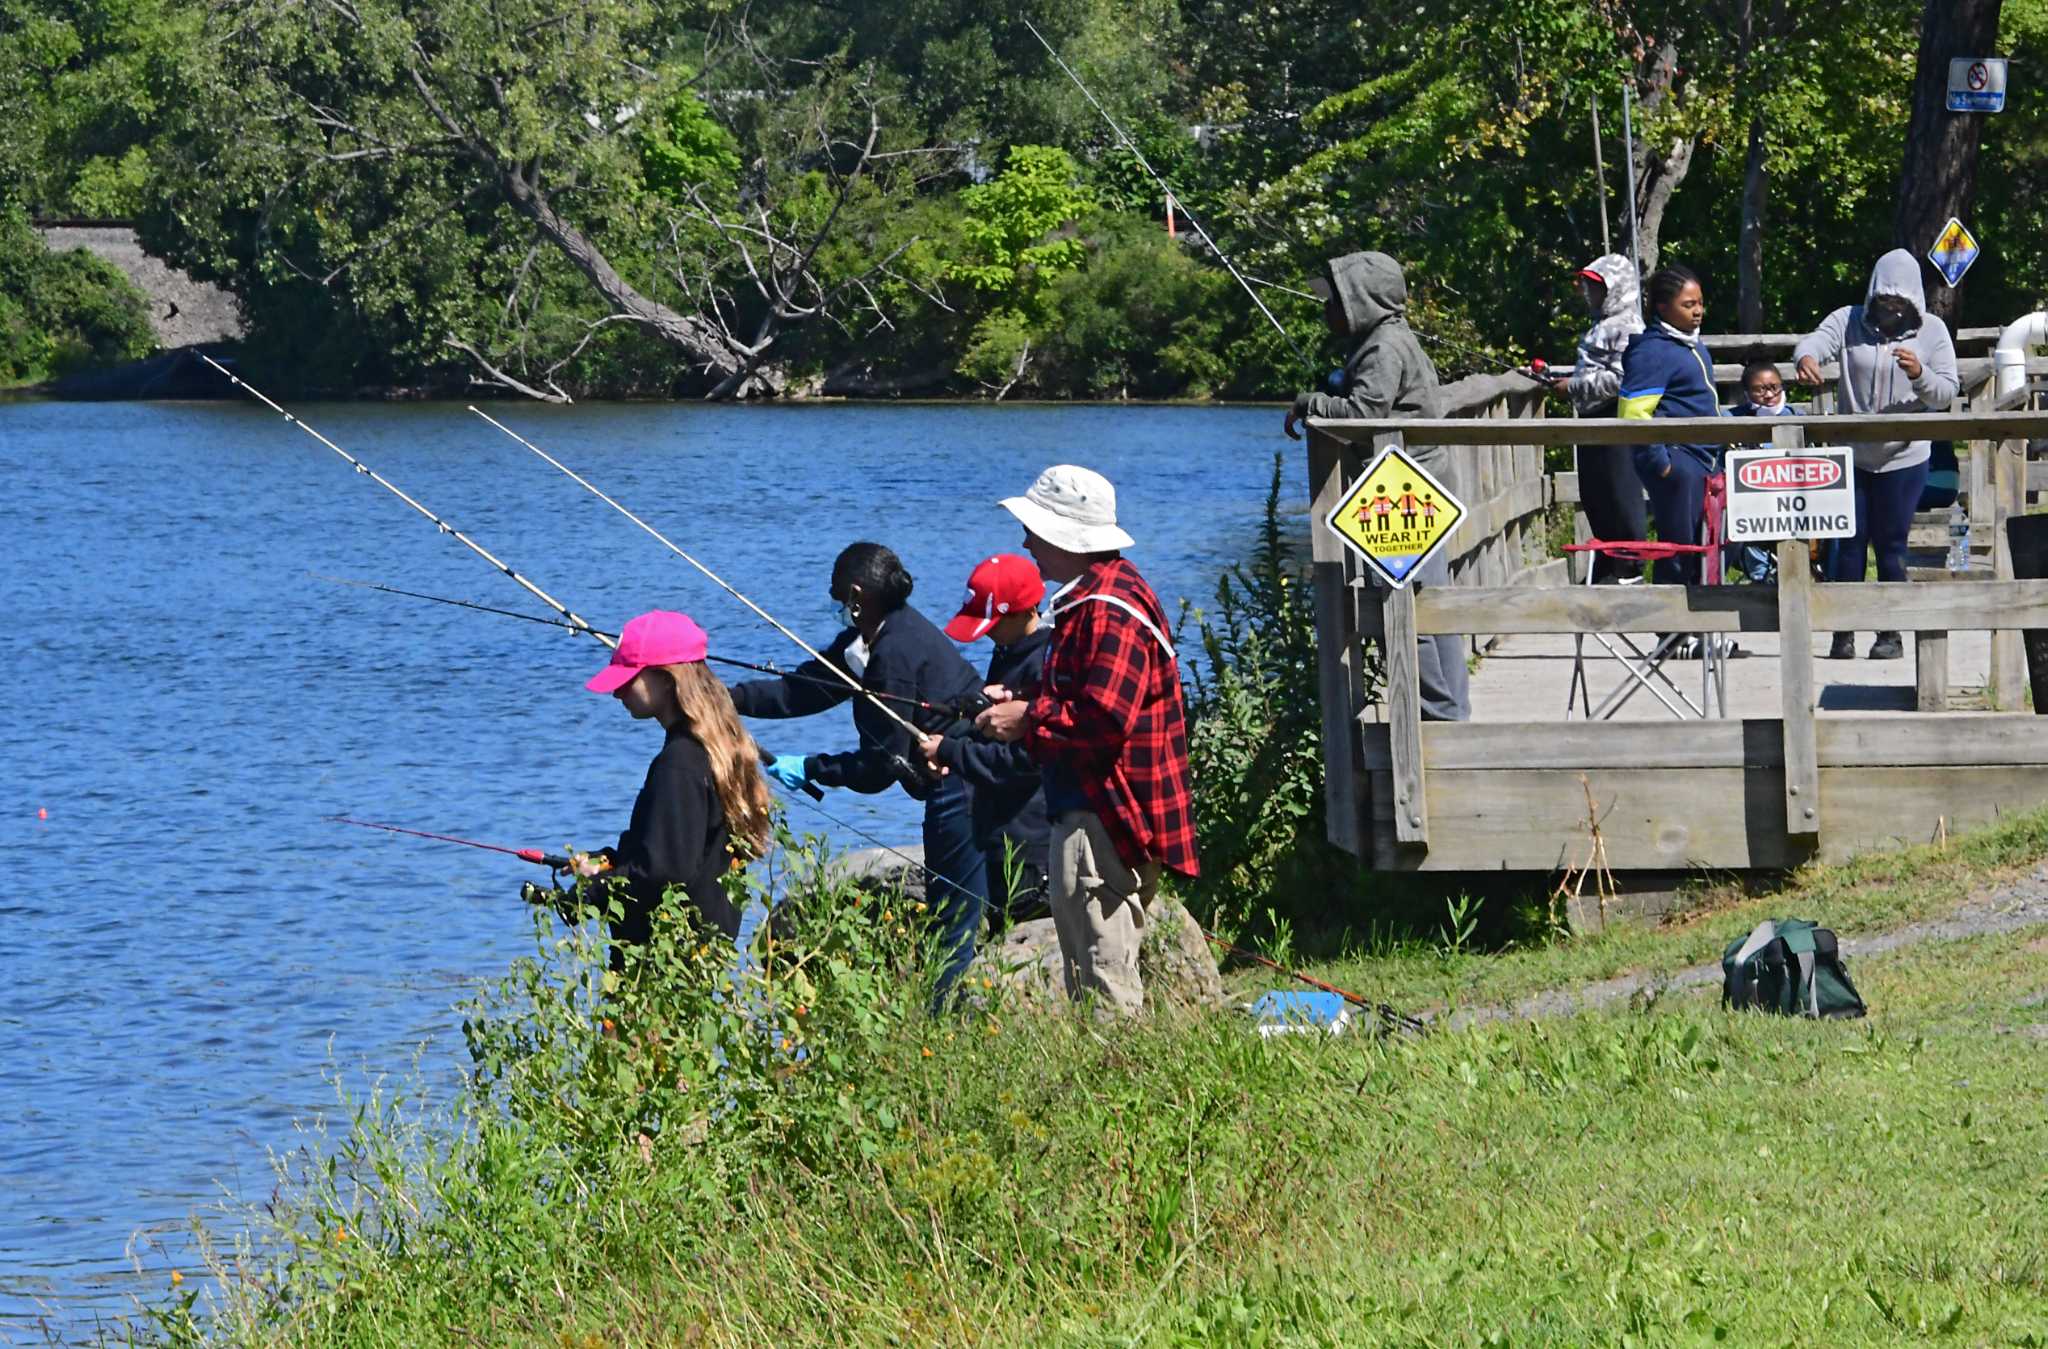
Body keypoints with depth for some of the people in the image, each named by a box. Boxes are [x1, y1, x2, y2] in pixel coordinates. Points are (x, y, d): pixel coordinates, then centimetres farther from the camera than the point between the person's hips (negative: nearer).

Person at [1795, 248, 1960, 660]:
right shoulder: (1849, 321, 1)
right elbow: (1816, 340, -19)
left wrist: (1920, 375, -25)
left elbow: (1947, 394, -4)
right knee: (1849, 542, 1)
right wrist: (1806, 357, -43)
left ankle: (1890, 633, 10)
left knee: (1890, 546, 0)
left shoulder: (1932, 331, 0)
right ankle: (1843, 631, 6)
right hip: (1852, 456, 1)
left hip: (1904, 459, -1)